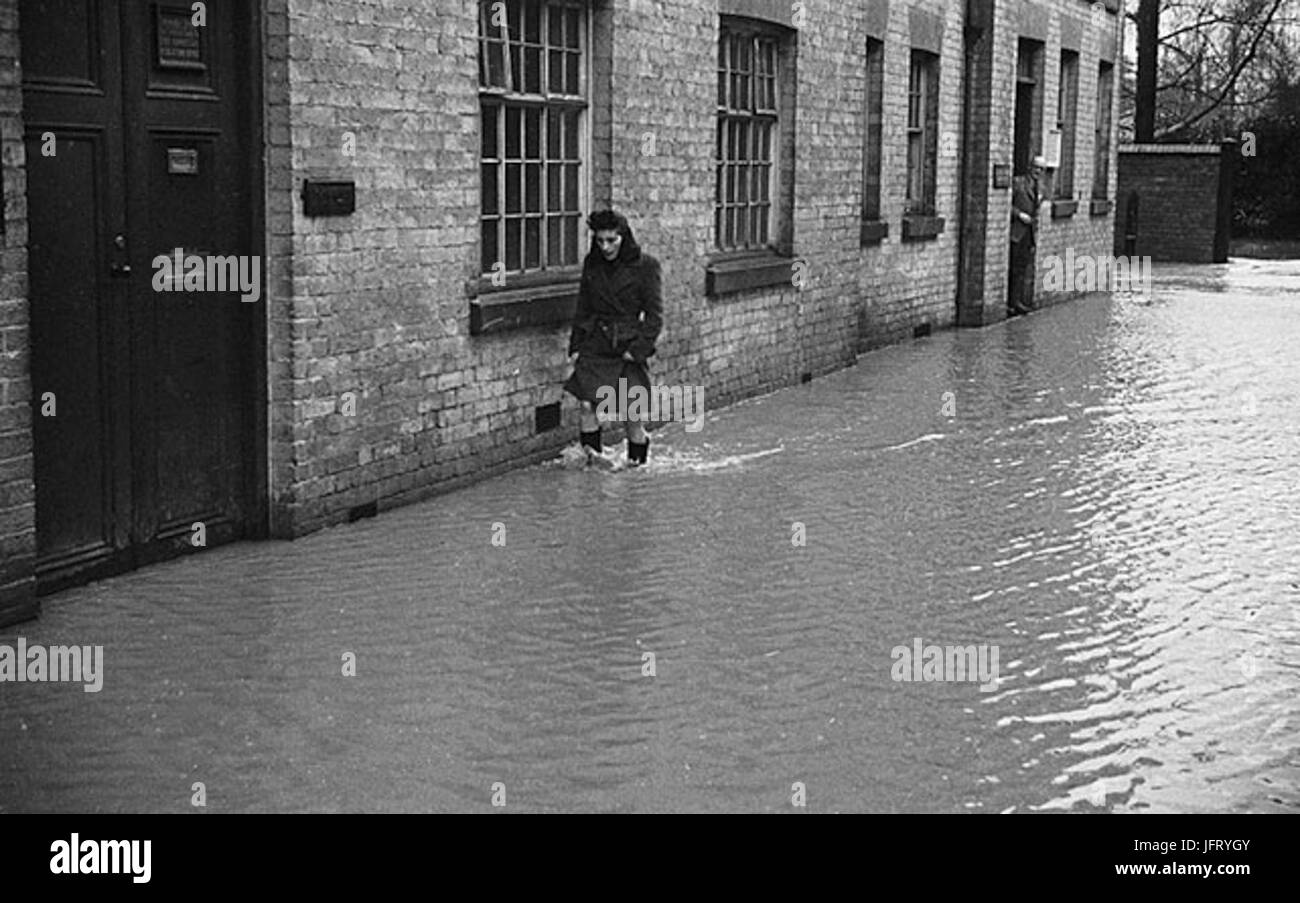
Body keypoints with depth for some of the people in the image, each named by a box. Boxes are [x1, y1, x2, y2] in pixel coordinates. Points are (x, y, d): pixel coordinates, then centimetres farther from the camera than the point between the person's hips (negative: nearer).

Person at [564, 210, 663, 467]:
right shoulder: (592, 264, 6)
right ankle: (591, 454, 2)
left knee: (632, 413, -1)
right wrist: (576, 344, 10)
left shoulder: (645, 266, -6)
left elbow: (654, 314, -5)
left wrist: (638, 348, -12)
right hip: (595, 344, 3)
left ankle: (637, 459, 21)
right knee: (588, 404, -11)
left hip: (628, 346, -3)